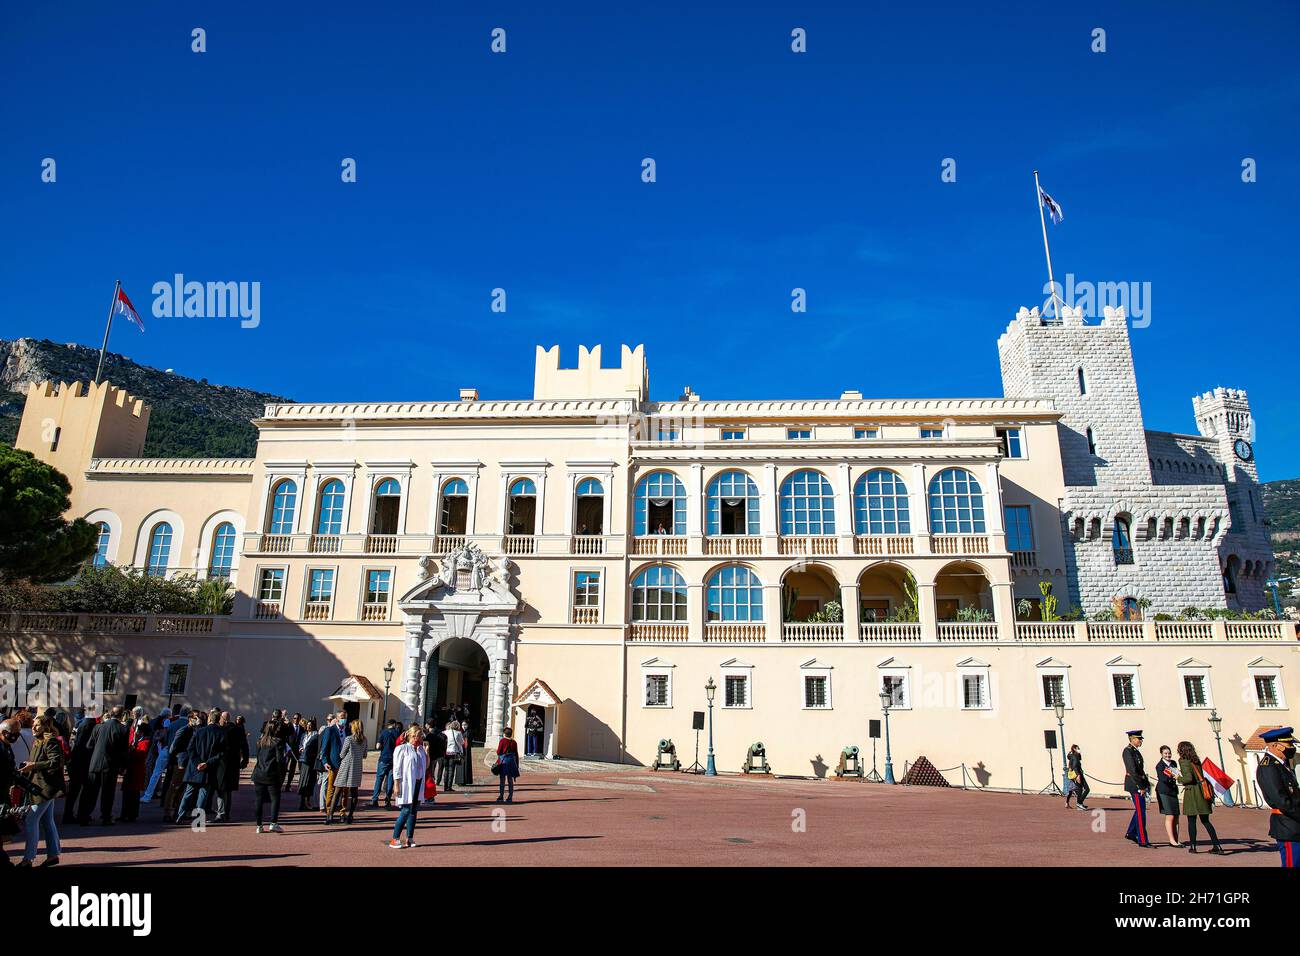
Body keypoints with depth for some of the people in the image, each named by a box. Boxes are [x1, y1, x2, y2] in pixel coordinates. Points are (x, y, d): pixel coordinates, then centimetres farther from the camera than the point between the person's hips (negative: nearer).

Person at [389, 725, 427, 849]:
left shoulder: (420, 750, 13)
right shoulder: (402, 749, -7)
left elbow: (426, 766, 21)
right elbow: (397, 769, -9)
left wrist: (426, 752, 10)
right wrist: (397, 785, -13)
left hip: (418, 783, 7)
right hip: (407, 784, -7)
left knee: (414, 811, 8)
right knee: (406, 811, -9)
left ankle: (410, 838, 16)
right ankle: (395, 840, -1)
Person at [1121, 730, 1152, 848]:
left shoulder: (1136, 751, 15)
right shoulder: (1128, 751, -15)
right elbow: (1132, 770, -20)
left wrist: (1146, 783, 12)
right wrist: (1140, 787, -20)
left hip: (1140, 783, 10)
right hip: (1134, 785, -10)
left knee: (1140, 809, 17)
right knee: (1140, 811, -6)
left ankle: (1131, 833, 28)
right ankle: (1142, 840, -2)